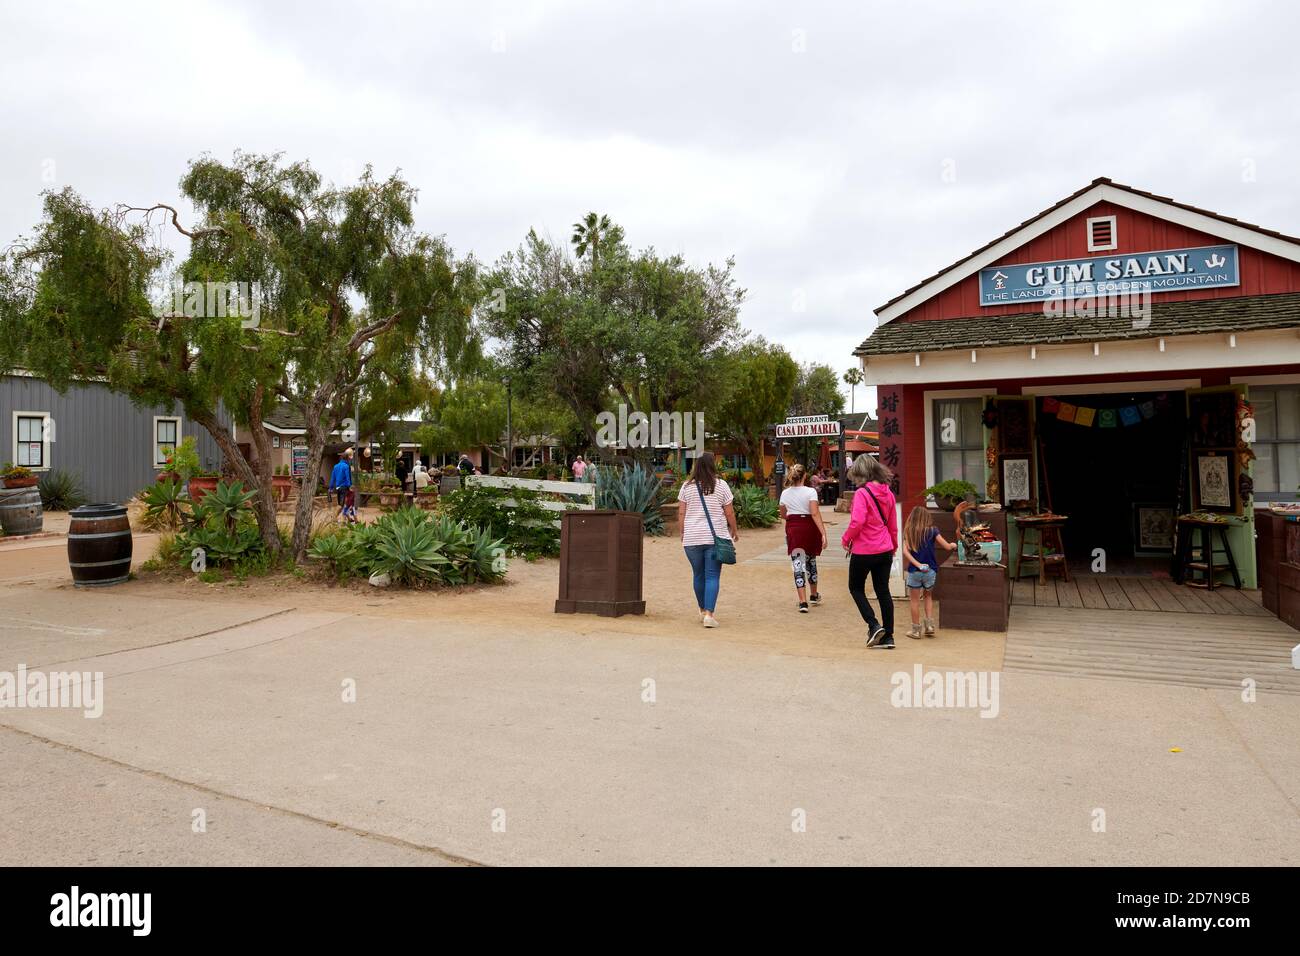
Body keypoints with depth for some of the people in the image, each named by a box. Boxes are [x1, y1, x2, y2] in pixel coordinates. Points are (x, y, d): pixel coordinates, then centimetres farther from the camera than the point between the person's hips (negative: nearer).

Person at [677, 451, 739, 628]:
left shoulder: (687, 486, 4)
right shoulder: (720, 485, -1)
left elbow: (682, 514, 5)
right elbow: (729, 513, 2)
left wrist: (682, 534, 17)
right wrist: (734, 530, 17)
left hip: (692, 538, 2)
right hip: (716, 537, -2)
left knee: (699, 575, 15)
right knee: (713, 576, -1)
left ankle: (703, 610, 29)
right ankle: (709, 614, -11)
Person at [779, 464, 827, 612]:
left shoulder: (785, 493, 2)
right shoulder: (810, 491, -9)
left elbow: (783, 515, 12)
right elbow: (815, 513, -18)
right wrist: (823, 533, -20)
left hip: (793, 529, 1)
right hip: (809, 527, -1)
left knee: (798, 565, 1)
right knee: (811, 561, 18)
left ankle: (803, 602, -8)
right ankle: (814, 596, 35)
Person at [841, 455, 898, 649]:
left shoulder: (862, 493, -16)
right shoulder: (887, 493, 6)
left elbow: (856, 522, -24)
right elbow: (893, 524, 14)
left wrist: (846, 540, -8)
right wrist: (894, 545, 26)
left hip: (864, 551, -6)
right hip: (885, 550, 7)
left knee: (856, 588, 12)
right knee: (883, 591, 10)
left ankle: (874, 625, -1)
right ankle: (888, 637, 13)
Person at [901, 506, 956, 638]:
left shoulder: (908, 532, -1)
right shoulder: (932, 531, -3)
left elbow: (906, 551, -12)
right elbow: (947, 547, 2)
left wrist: (917, 565, -14)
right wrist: (954, 545, 23)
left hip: (914, 571, -1)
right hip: (930, 570, 1)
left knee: (915, 600, 10)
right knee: (928, 596, 23)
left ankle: (916, 630, 14)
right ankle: (930, 625, 13)